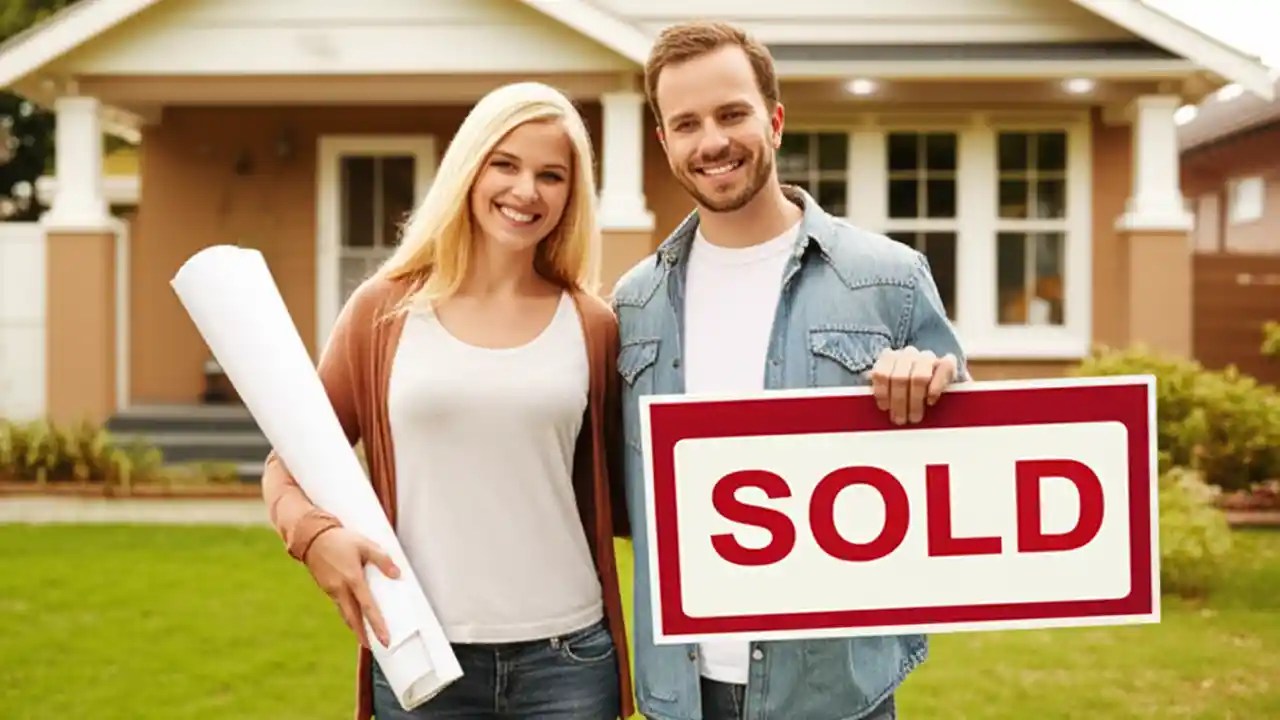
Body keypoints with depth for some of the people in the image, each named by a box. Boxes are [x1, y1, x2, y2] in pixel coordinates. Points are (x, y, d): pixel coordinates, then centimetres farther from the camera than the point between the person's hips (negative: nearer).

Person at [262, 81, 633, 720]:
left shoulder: (592, 326, 4)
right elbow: (289, 462, 6)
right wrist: (314, 532, -14)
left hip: (566, 655, 1)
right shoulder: (385, 309, 2)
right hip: (420, 656, 0)